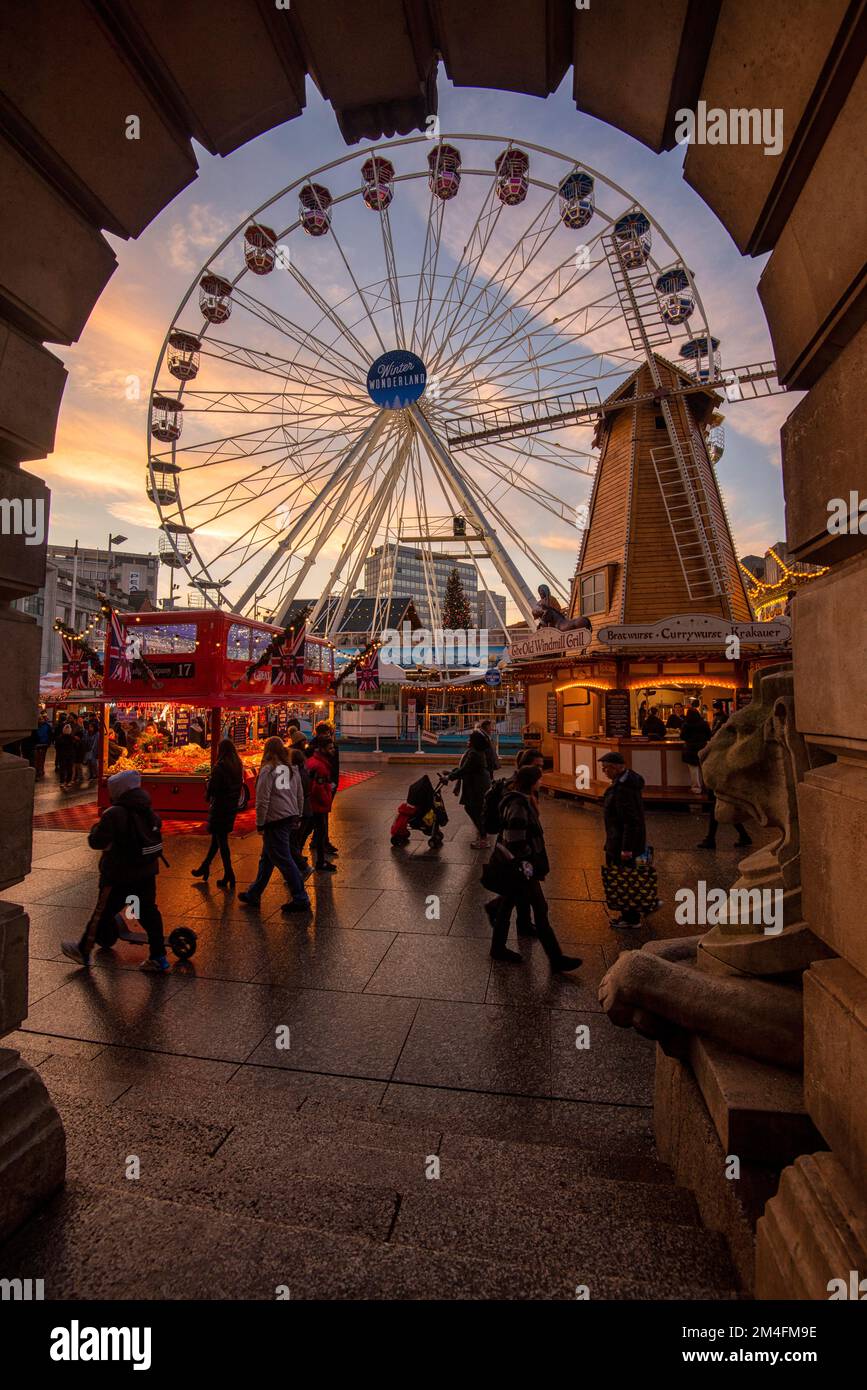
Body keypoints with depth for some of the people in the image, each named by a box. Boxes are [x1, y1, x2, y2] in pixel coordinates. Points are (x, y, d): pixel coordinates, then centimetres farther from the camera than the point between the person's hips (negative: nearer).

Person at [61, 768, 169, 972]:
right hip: (147, 872, 6)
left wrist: (96, 828, 3)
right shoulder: (150, 811, 4)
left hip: (120, 875, -6)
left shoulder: (115, 814, -19)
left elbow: (97, 842, -16)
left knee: (104, 911, 12)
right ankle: (158, 957, 15)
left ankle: (83, 951, 33)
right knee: (149, 911, 12)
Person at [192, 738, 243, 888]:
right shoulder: (238, 766, 3)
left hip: (219, 808, -7)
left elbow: (212, 788, -17)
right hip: (232, 807, 7)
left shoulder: (220, 766, -18)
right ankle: (204, 868, 36)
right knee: (217, 838, 20)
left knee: (221, 841, 2)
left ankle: (229, 876, 6)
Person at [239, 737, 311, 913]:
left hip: (275, 820, -8)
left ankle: (301, 900, 1)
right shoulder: (292, 770, 10)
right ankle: (253, 894, 32)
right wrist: (297, 817, 23)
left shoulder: (268, 770, -11)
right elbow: (300, 797, 14)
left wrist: (260, 824, -5)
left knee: (283, 860, -2)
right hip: (289, 818, 8)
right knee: (266, 858, 19)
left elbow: (263, 800, -13)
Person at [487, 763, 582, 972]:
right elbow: (515, 841, -26)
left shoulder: (521, 800, 6)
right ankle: (556, 958, 12)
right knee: (540, 910, 0)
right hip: (522, 867, -10)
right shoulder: (518, 806, -25)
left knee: (507, 903, 18)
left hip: (514, 867, 10)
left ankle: (498, 948, 31)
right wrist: (525, 864, -20)